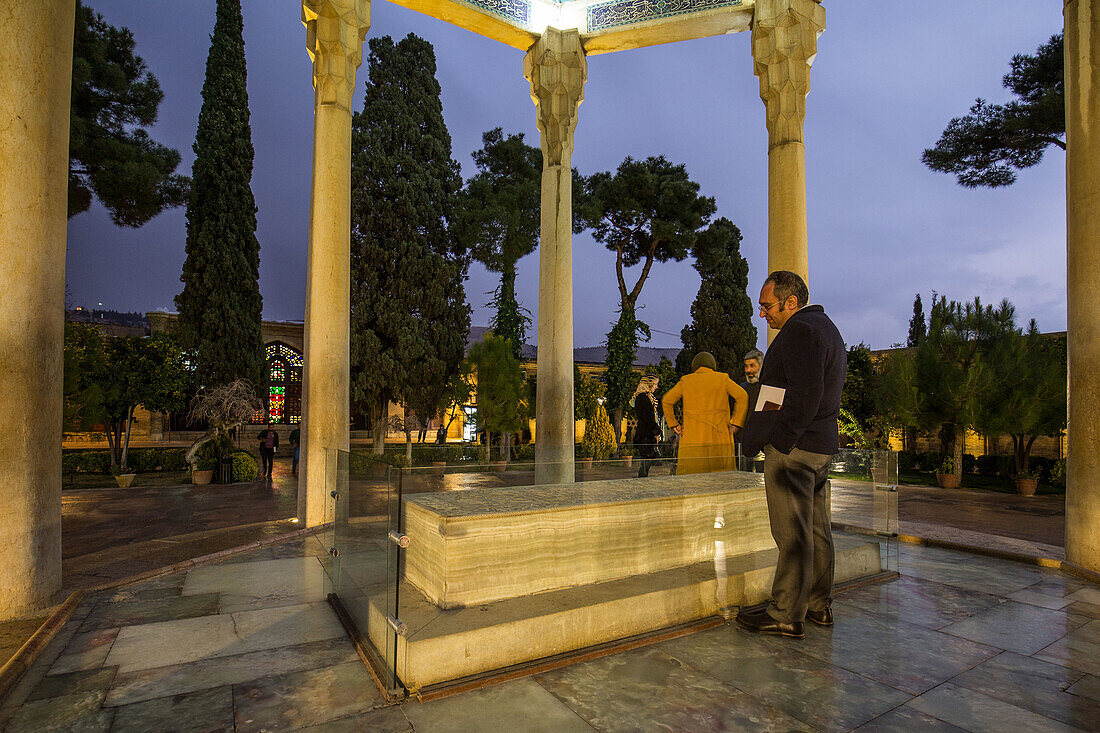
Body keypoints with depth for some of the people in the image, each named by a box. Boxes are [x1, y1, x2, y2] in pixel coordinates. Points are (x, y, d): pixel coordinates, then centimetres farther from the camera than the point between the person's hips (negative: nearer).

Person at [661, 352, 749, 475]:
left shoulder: (685, 381, 9)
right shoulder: (722, 379, 8)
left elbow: (666, 401, 5)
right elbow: (742, 396, -3)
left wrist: (674, 424, 7)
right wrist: (735, 423, -1)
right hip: (719, 439, 0)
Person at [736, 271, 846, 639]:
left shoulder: (800, 331, -14)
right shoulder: (826, 327, 20)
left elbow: (806, 394, -23)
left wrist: (780, 441, -19)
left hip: (793, 448, -11)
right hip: (821, 446, 11)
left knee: (792, 534, -5)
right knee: (816, 529, 15)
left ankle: (786, 615, 4)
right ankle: (819, 605, 26)